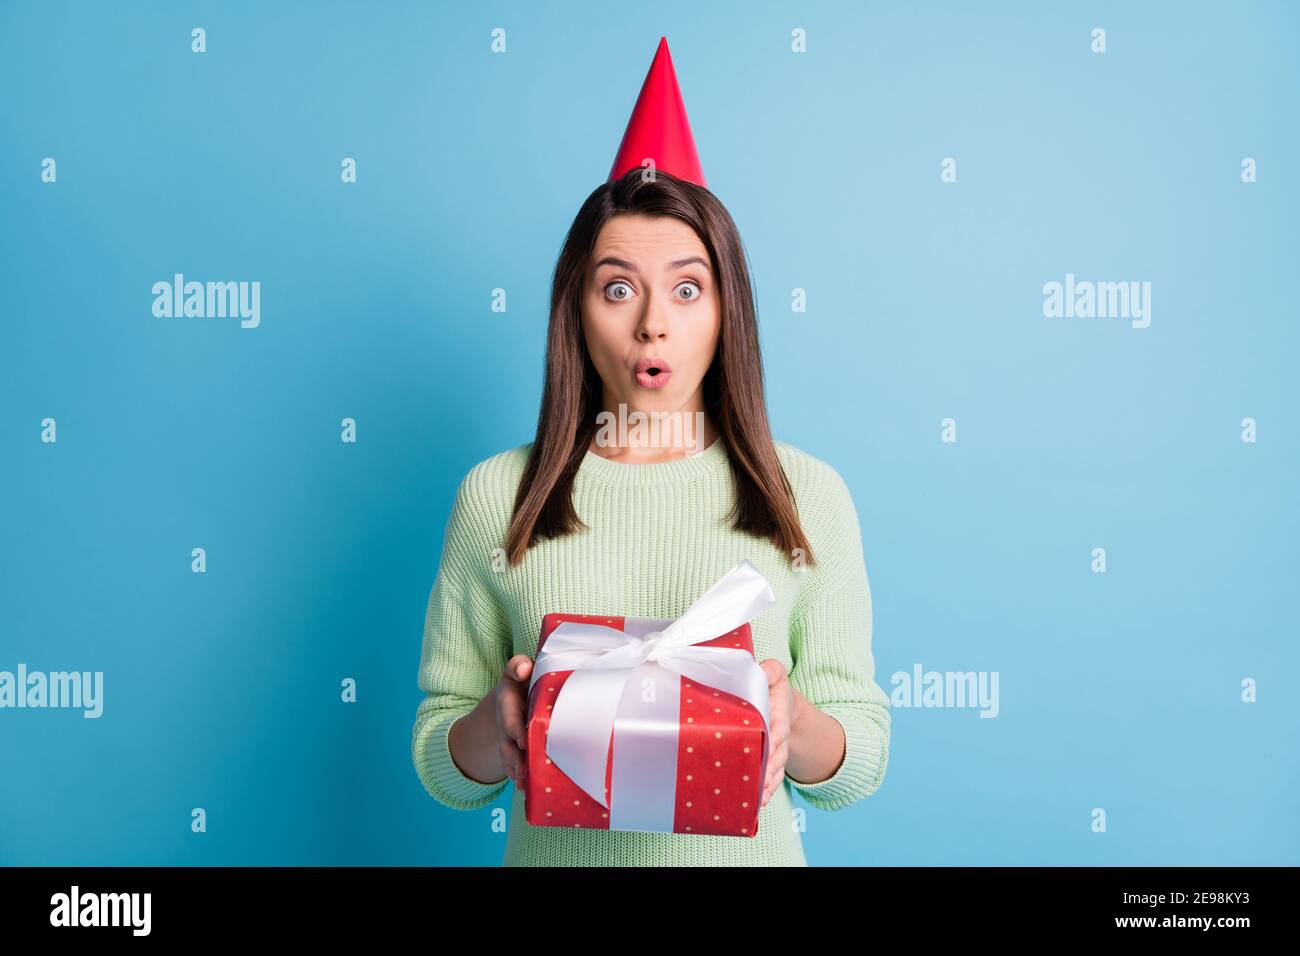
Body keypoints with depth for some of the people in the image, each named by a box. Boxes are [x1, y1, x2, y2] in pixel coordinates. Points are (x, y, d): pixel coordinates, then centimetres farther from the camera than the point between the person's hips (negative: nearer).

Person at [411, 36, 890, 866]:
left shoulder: (808, 496, -7)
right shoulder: (497, 497, -7)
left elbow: (860, 769, -3)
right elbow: (444, 773, -1)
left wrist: (793, 721, -23)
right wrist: (497, 720, -22)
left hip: (745, 848, 0)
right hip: (557, 850, 0)